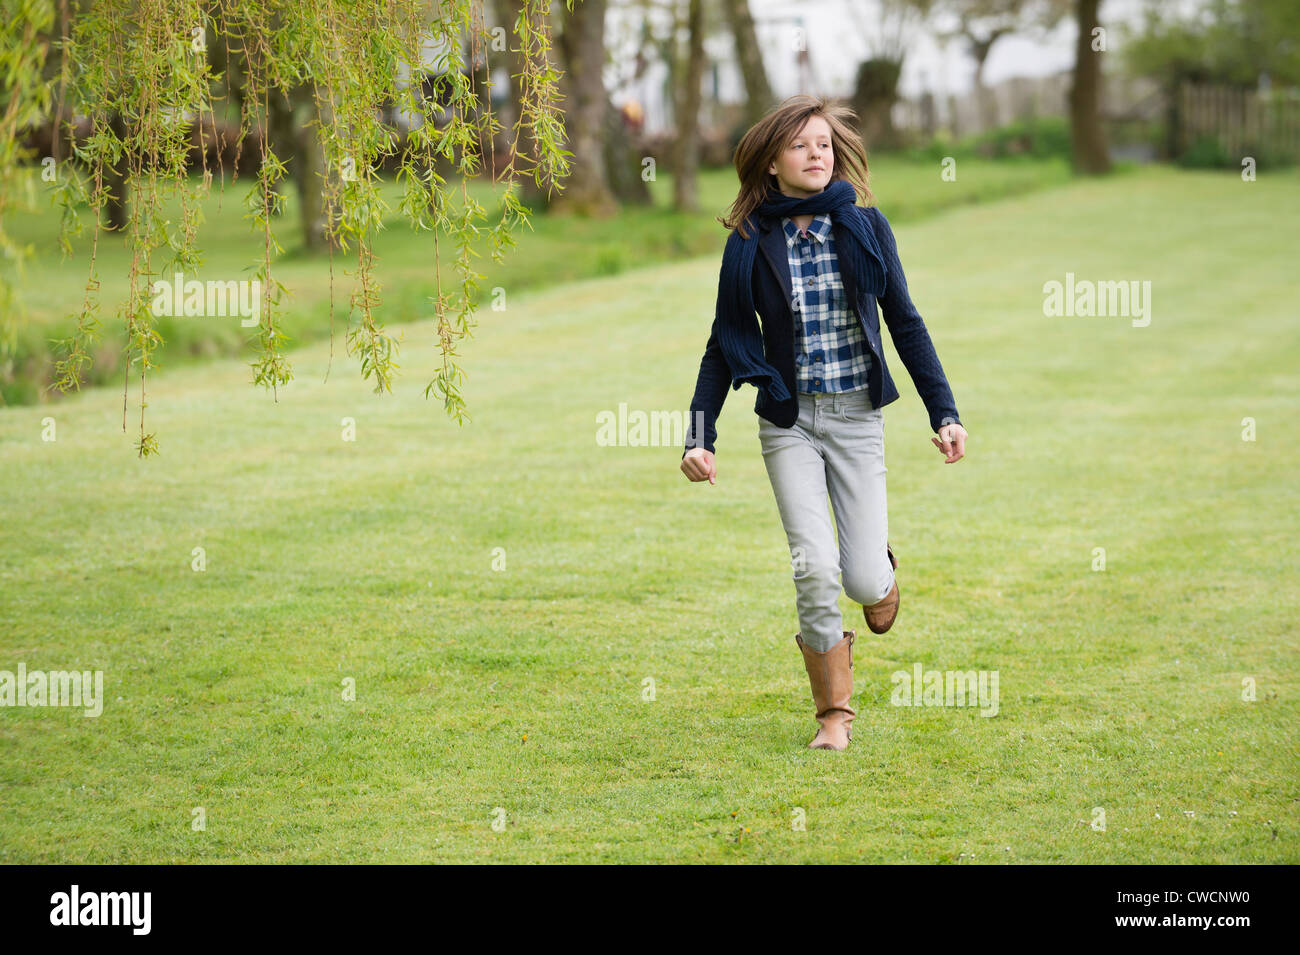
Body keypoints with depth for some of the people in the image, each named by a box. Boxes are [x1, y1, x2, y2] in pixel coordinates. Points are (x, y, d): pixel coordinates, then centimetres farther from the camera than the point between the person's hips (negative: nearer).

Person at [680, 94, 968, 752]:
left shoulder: (864, 227, 1)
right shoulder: (750, 243, 0)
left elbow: (905, 323, 5)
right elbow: (725, 345, 7)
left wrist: (944, 413, 0)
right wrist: (699, 437, 0)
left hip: (857, 418, 0)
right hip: (789, 421, 0)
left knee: (862, 579, -7)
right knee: (814, 567, -15)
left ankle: (882, 571, 33)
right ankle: (835, 712, 1)